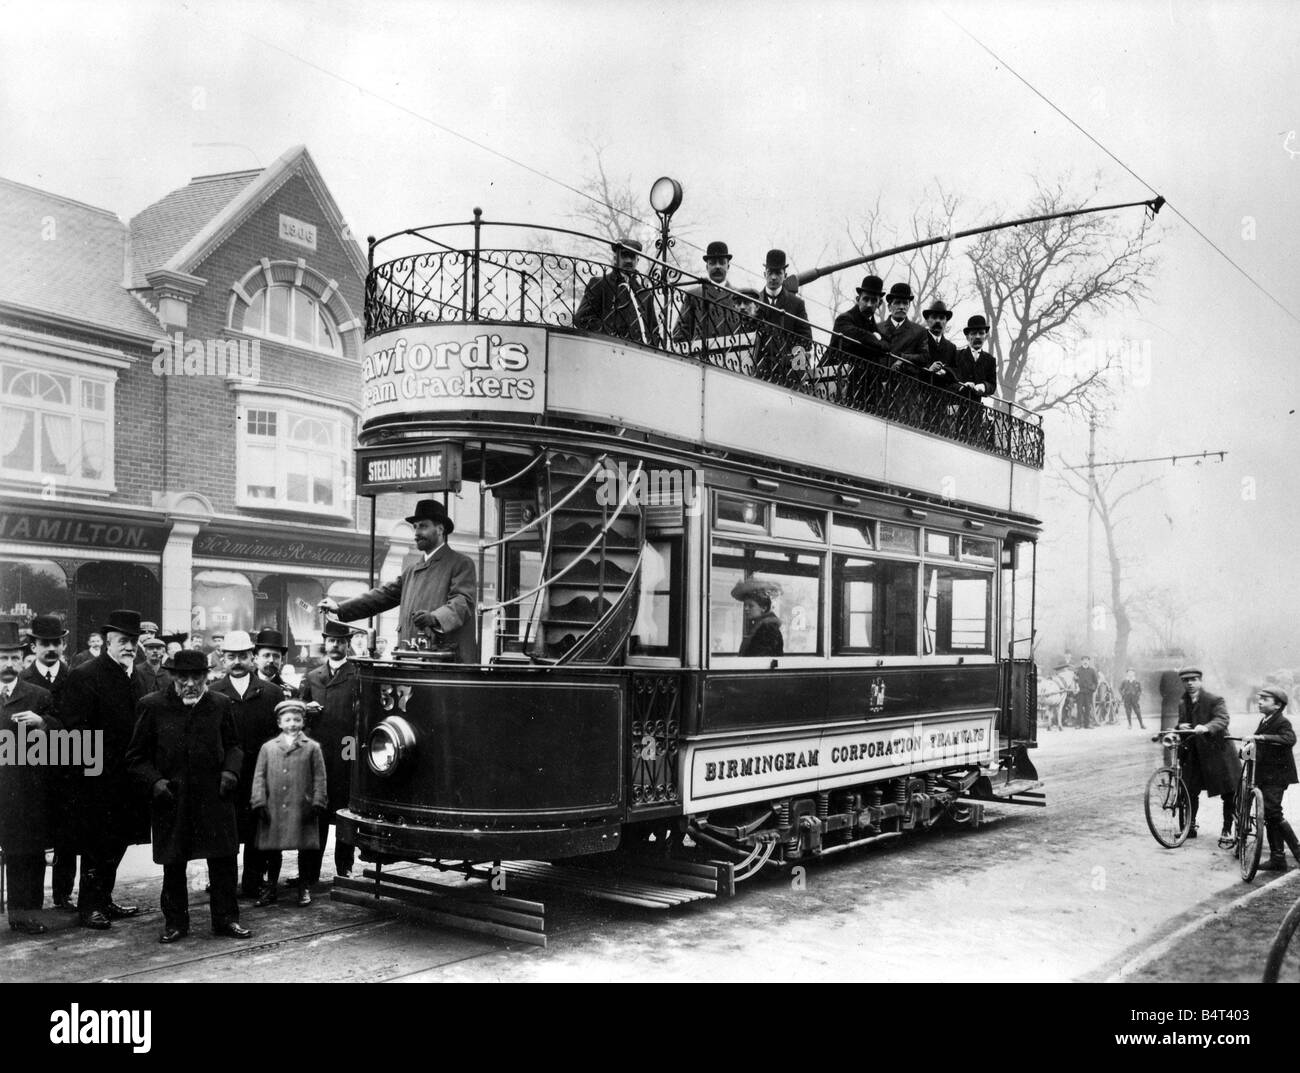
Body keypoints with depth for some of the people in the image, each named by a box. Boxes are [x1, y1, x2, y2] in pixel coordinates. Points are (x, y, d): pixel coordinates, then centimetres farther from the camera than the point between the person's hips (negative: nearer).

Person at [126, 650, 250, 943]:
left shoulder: (219, 705, 3)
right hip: (171, 799, -1)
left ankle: (225, 918, 18)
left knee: (223, 859, 4)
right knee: (173, 864, 9)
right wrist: (154, 780, -12)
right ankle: (175, 922, 25)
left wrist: (230, 770, -4)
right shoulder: (153, 706, -2)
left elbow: (232, 745, 15)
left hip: (214, 796, 1)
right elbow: (136, 757, 3)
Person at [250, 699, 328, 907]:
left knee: (305, 849, 4)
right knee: (272, 850, 8)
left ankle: (304, 889, 18)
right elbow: (259, 777, 6)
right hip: (274, 810, 1)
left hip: (303, 810, -1)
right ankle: (270, 889, 21)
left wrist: (318, 802, -5)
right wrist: (259, 802, -3)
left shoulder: (312, 747, 3)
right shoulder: (268, 748, 8)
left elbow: (319, 778, 2)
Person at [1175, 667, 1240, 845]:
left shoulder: (1215, 700, -10)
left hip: (1217, 752, -5)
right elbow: (1181, 723, 15)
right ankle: (1190, 826, 25)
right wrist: (1180, 727, -10)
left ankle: (1227, 831, 14)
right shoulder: (1182, 704, 9)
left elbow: (1222, 719, -25)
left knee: (1229, 794, 1)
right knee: (1190, 792, 7)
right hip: (1194, 754, 5)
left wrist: (1206, 727, -45)